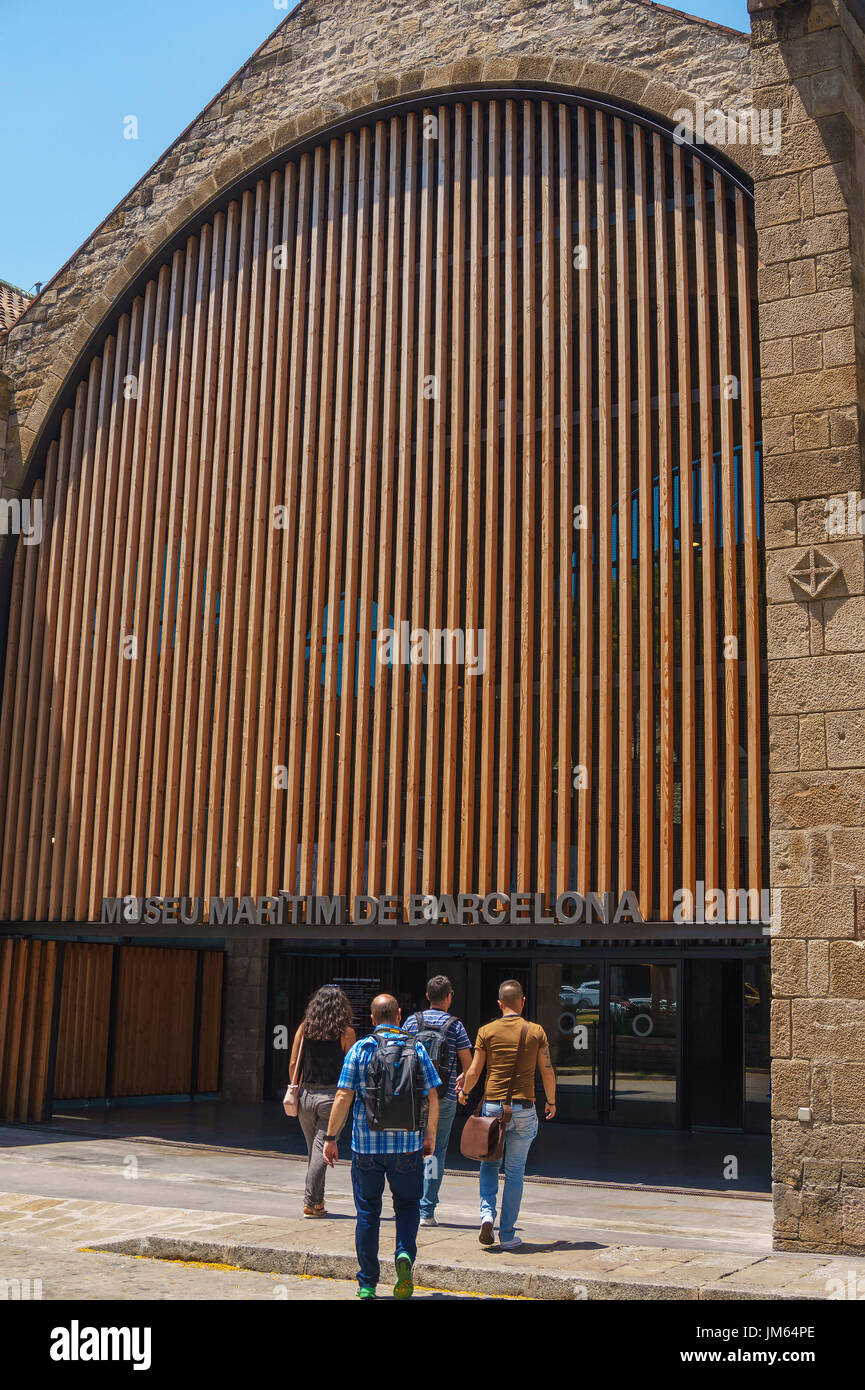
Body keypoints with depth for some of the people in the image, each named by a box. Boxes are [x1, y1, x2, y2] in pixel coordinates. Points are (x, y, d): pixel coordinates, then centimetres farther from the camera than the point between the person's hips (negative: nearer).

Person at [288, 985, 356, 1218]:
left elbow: (293, 1064, 3)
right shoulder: (346, 1032, -4)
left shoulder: (304, 1028, 3)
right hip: (332, 1096, -3)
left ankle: (317, 1200, 22)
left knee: (313, 1150, 15)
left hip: (306, 1094, 3)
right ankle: (310, 1202, -5)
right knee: (321, 1149, -1)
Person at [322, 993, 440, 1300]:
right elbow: (432, 1096, 0)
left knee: (367, 1211, 9)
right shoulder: (416, 1048, 2)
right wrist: (430, 1135, 12)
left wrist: (331, 1138, 1)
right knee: (407, 1205, 16)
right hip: (408, 1143, 0)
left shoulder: (360, 1049, -1)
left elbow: (344, 1096, -6)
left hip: (367, 1143, 0)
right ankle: (404, 1254, -10)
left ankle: (367, 1284, 12)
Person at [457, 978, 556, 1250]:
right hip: (523, 1108, 0)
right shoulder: (536, 1031, -1)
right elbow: (547, 1072, 1)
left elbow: (474, 1072, 0)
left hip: (493, 1105, 0)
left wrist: (464, 1091, 20)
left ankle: (487, 1212, -3)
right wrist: (551, 1101, 17)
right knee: (515, 1172, 7)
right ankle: (508, 1235, 10)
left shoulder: (487, 1031, -1)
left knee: (489, 1164, 18)